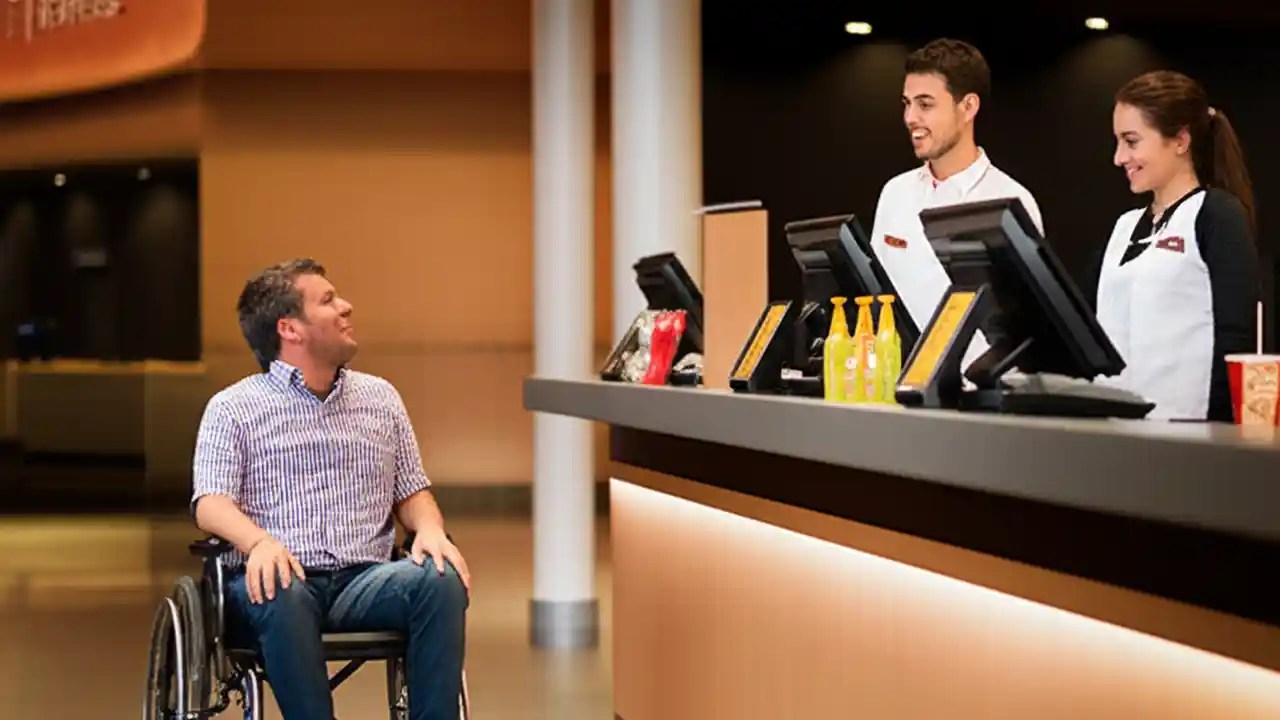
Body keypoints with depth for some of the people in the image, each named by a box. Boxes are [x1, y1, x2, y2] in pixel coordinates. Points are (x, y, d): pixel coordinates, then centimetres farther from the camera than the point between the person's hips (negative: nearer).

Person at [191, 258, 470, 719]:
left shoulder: (381, 397, 20)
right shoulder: (232, 408, 8)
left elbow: (412, 492, 20)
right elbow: (210, 504, -4)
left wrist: (430, 529, -5)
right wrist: (260, 541, -26)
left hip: (366, 580, 3)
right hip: (283, 577, -3)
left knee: (441, 581, -29)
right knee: (283, 596, -39)